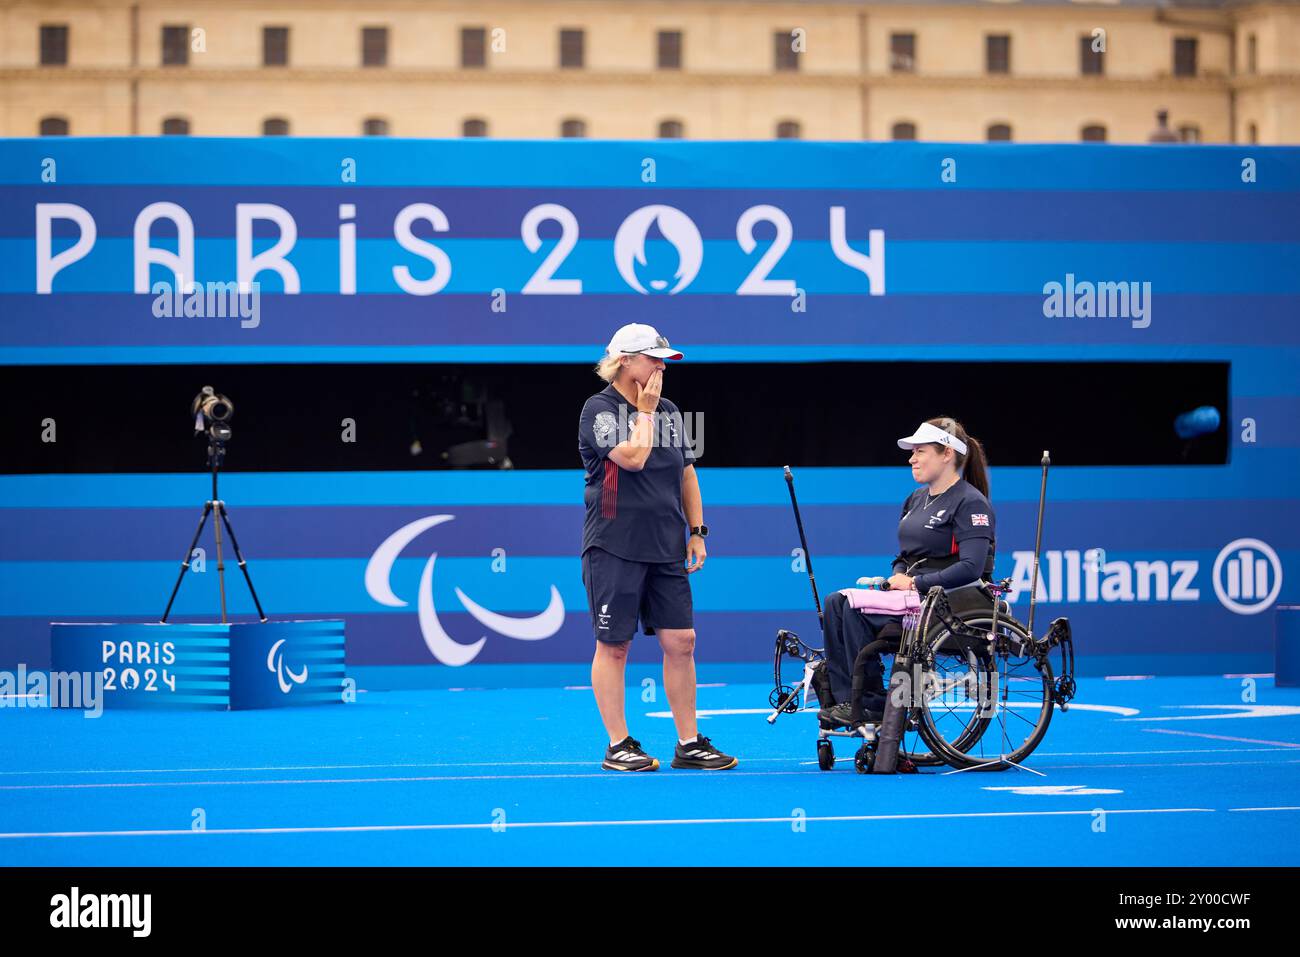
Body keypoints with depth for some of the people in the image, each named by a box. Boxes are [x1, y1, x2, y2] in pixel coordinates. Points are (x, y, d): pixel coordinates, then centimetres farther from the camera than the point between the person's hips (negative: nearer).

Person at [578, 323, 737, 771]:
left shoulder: (669, 412, 13)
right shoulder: (599, 409, -7)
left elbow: (687, 473, 19)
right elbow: (632, 457, -21)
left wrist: (697, 531, 11)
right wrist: (645, 411, -9)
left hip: (666, 550, 6)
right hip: (614, 549, -6)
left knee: (680, 641, 3)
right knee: (613, 646, 1)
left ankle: (689, 743, 10)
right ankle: (618, 746, 8)